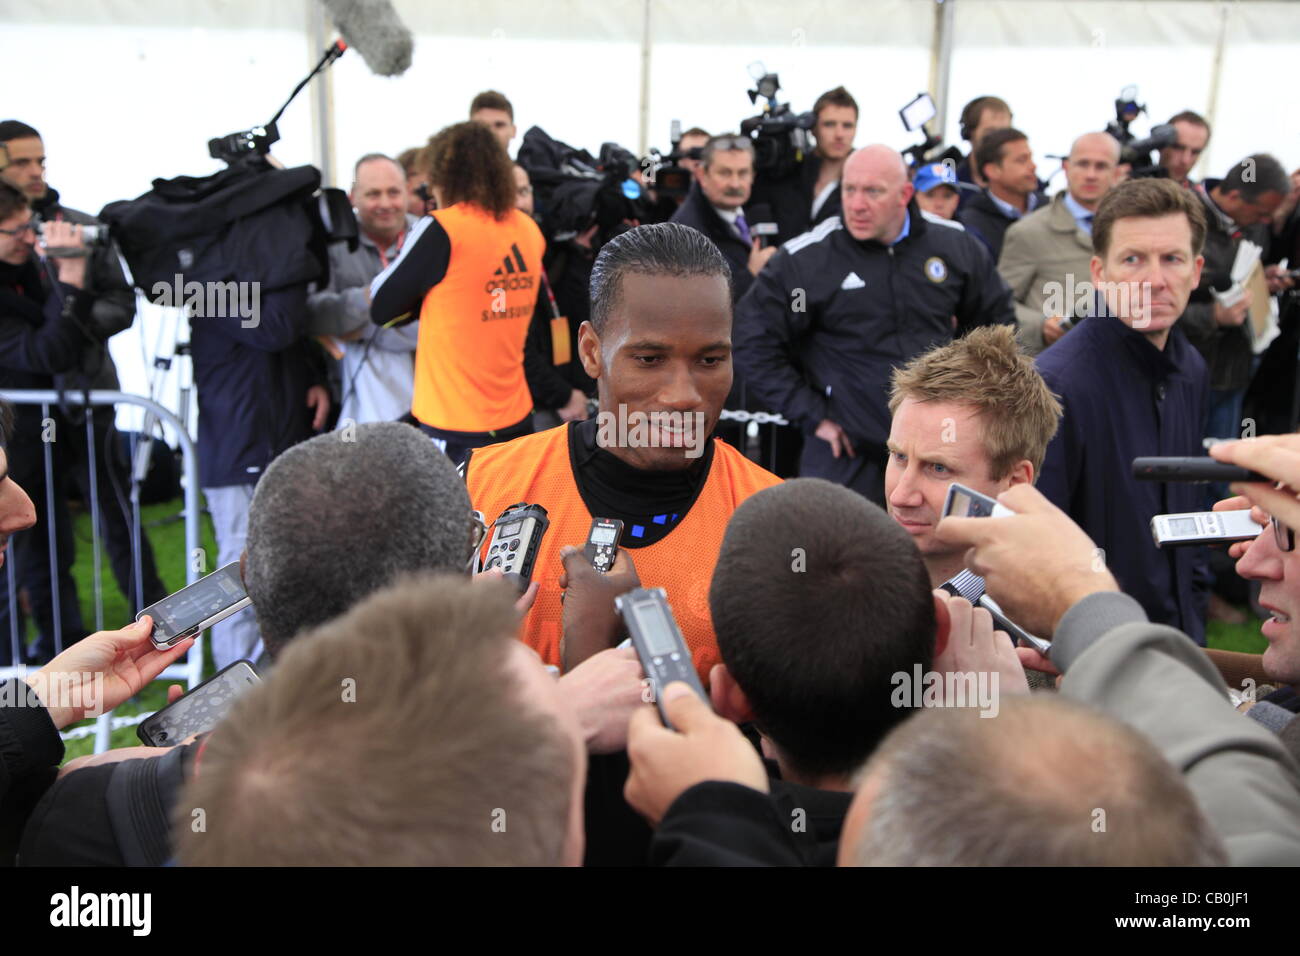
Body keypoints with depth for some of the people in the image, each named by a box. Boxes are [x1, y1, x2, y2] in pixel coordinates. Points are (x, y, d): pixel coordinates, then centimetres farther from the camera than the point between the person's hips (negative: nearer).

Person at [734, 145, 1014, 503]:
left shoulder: (957, 247, 2)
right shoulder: (805, 259, -9)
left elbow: (996, 319, 18)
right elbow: (753, 342, -7)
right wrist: (812, 416, -8)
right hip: (848, 453, -3)